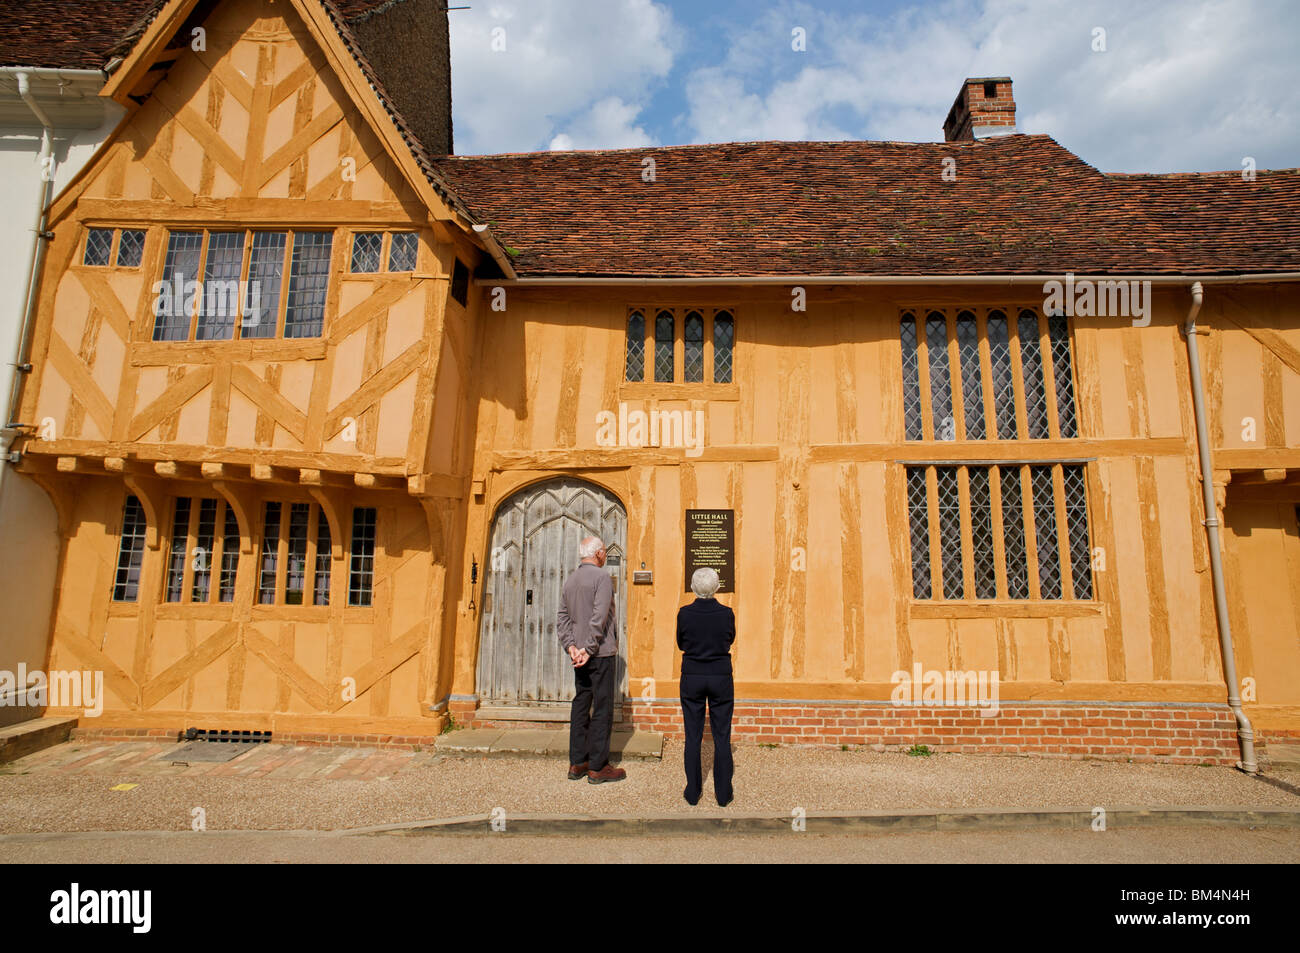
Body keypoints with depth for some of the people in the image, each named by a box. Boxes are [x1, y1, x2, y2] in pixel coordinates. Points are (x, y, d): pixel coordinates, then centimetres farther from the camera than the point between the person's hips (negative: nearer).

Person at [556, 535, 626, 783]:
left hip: (581, 654, 8)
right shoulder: (601, 577, -12)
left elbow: (563, 617, 8)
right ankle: (598, 767, 4)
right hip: (601, 653, -8)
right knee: (602, 707, -1)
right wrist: (589, 649, -15)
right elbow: (599, 618, -19)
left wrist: (571, 647, 2)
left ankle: (577, 763, 17)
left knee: (580, 705, 12)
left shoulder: (570, 579, 12)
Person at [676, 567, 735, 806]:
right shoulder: (727, 613, -9)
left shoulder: (685, 613, -9)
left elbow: (680, 644, 6)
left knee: (693, 736, 9)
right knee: (722, 737, 9)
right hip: (721, 678, 0)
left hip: (691, 678, 0)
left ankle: (692, 792, 16)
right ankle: (723, 793, 15)